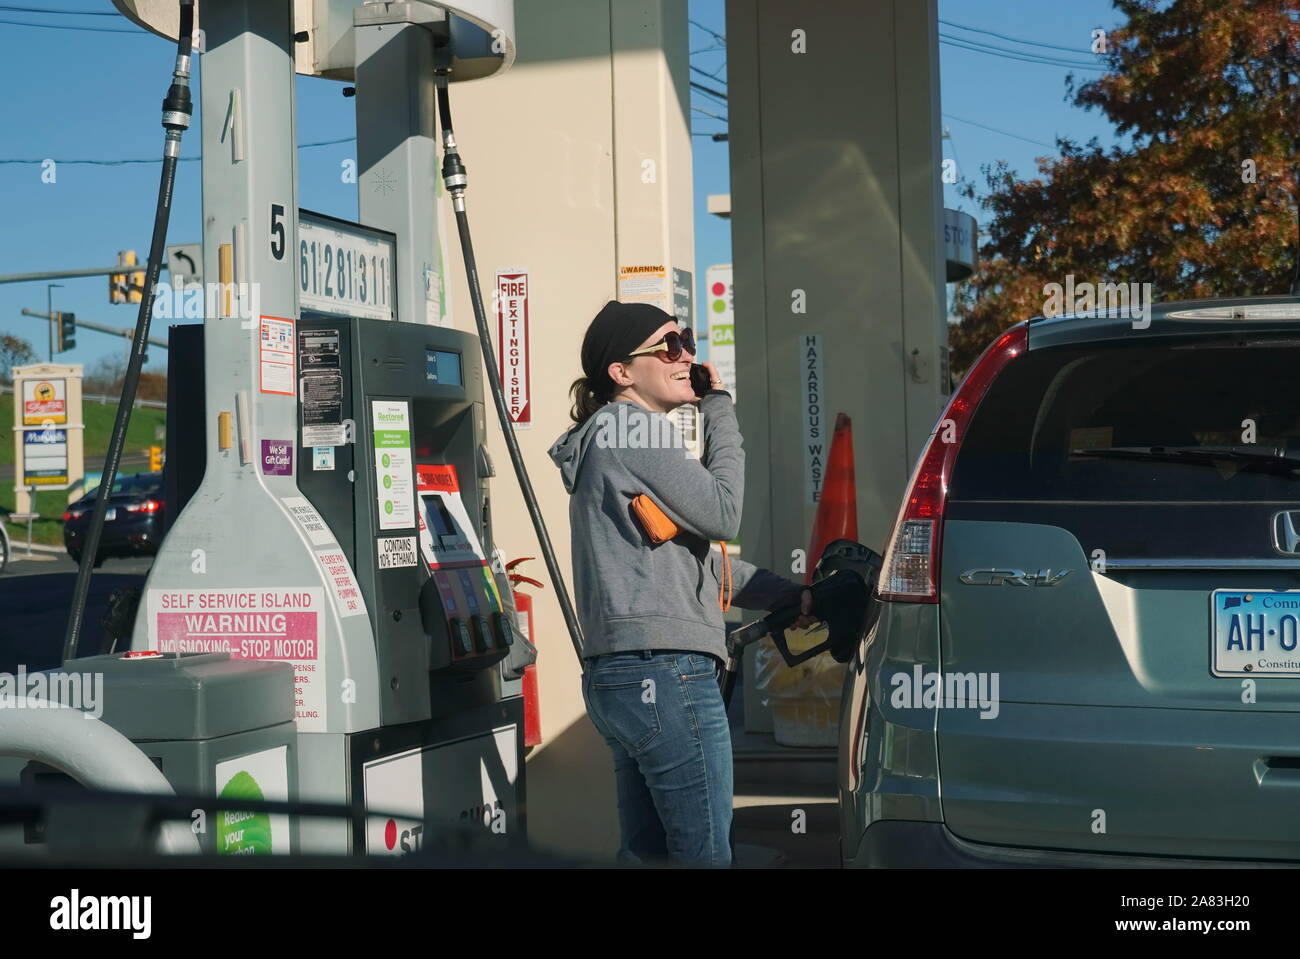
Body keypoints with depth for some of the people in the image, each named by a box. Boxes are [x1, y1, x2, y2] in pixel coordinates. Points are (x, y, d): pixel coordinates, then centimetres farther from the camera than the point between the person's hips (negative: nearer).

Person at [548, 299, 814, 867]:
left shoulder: (609, 437, 22)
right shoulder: (636, 429, -10)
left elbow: (695, 555, 24)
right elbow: (722, 515, -11)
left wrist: (788, 596, 20)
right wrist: (720, 410, -2)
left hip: (619, 673, 10)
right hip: (666, 674, -10)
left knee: (647, 851, 13)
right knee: (706, 856, -5)